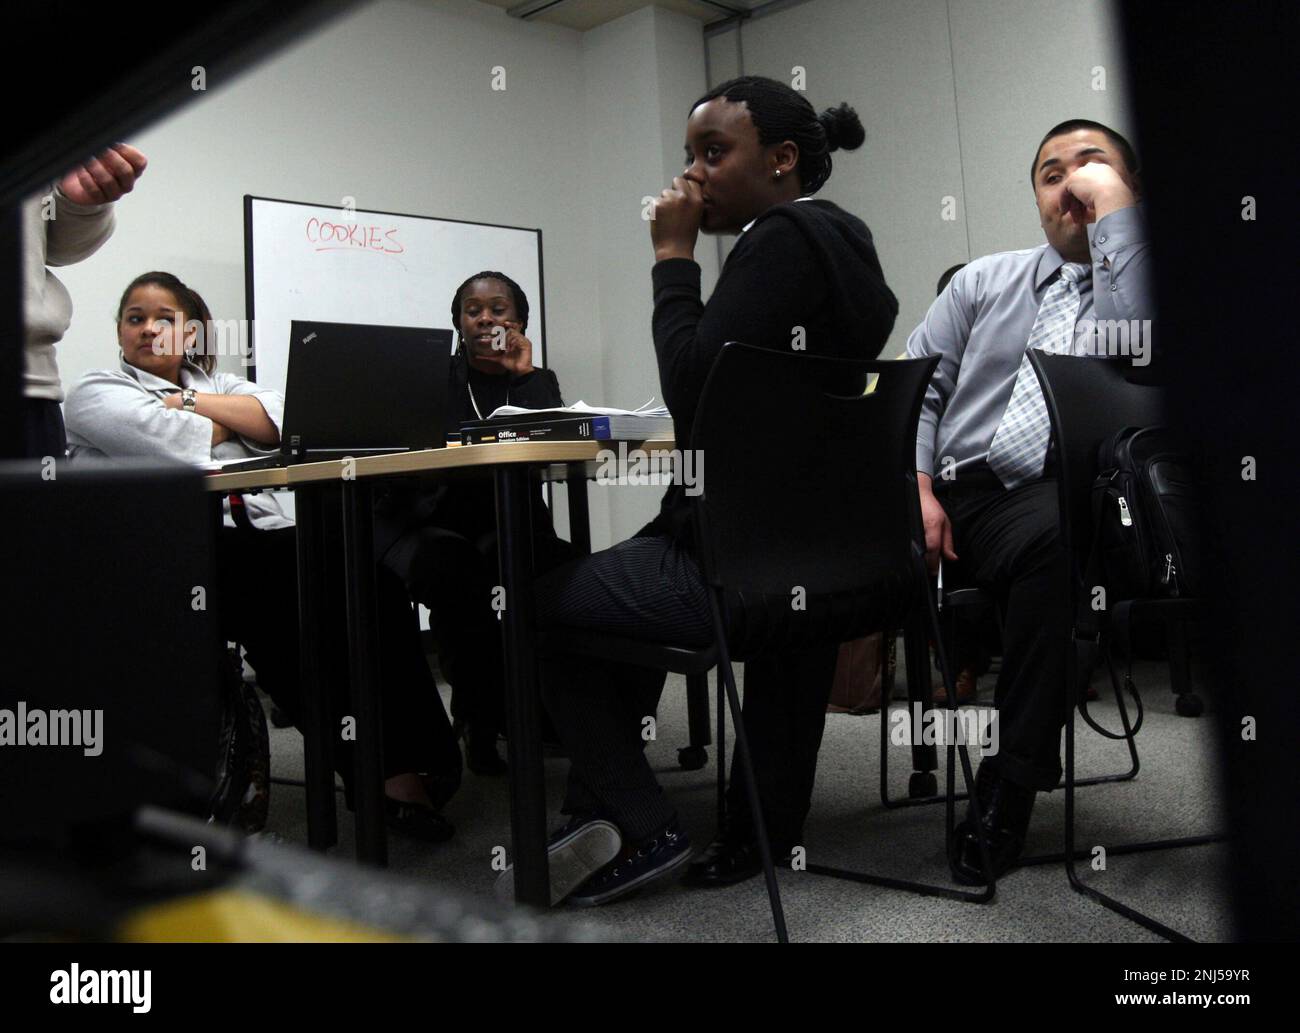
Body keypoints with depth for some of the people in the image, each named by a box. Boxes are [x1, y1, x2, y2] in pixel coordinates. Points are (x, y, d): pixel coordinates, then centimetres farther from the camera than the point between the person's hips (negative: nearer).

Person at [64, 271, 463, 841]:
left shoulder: (214, 383, 28)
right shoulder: (95, 393, 14)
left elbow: (282, 420, 6)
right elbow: (175, 442, -7)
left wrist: (192, 401, 2)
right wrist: (236, 418, 10)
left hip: (260, 534, 5)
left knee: (375, 580, -24)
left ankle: (406, 762, -27)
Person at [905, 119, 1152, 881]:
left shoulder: (1150, 282, 14)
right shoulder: (986, 280, 24)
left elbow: (1139, 347, -11)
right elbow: (916, 388, 14)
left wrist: (1116, 208, -6)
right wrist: (916, 488, -4)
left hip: (1054, 508, -3)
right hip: (952, 495, 3)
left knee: (1056, 536, -38)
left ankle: (1010, 788, -24)